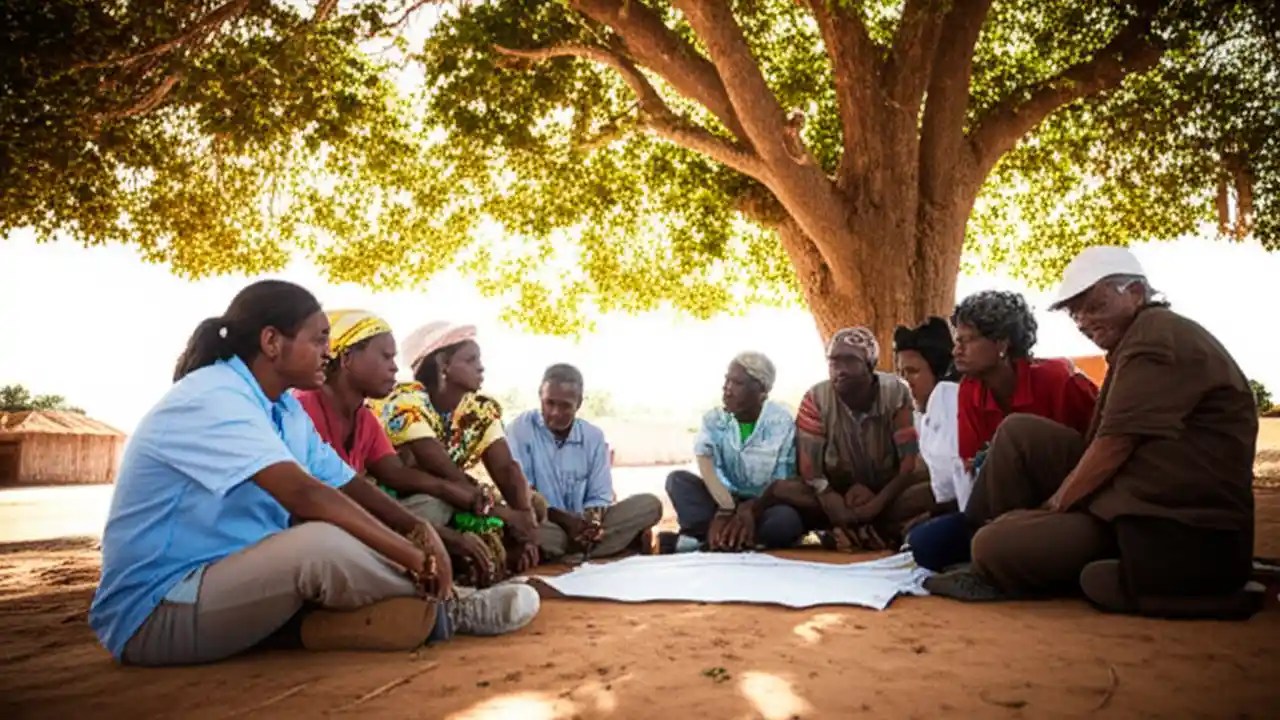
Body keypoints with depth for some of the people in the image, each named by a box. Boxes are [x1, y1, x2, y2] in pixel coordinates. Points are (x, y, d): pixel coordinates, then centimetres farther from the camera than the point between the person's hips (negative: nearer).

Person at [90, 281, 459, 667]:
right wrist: (417, 556, -30)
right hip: (153, 612, -9)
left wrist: (420, 531, -12)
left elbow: (349, 487, 7)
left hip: (231, 584, 9)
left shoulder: (286, 410, 8)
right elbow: (303, 494, -33)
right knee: (323, 544, -31)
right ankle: (426, 602, -9)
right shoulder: (212, 398, -21)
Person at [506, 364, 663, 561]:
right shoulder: (521, 428, -5)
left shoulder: (594, 436, 7)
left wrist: (592, 521, -18)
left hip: (582, 527, 4)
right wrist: (565, 520, -20)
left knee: (650, 505, -13)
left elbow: (600, 496, 5)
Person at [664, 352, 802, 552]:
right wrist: (726, 509, -36)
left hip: (765, 504, -2)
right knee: (677, 479, -20)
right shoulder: (714, 418, -1)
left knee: (787, 519, -36)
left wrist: (751, 508, -28)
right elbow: (706, 465, -18)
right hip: (723, 502, 2)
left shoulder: (780, 420, -7)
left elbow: (782, 481, -10)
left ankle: (699, 538, -33)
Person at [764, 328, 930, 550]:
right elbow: (810, 469, -18)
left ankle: (844, 531, -24)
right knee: (778, 491, -28)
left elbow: (910, 462, -16)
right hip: (836, 494, 1)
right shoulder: (816, 398, -14)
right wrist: (839, 511, -33)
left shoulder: (895, 392, -13)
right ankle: (884, 530, -26)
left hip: (887, 493, 0)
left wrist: (876, 504, -28)